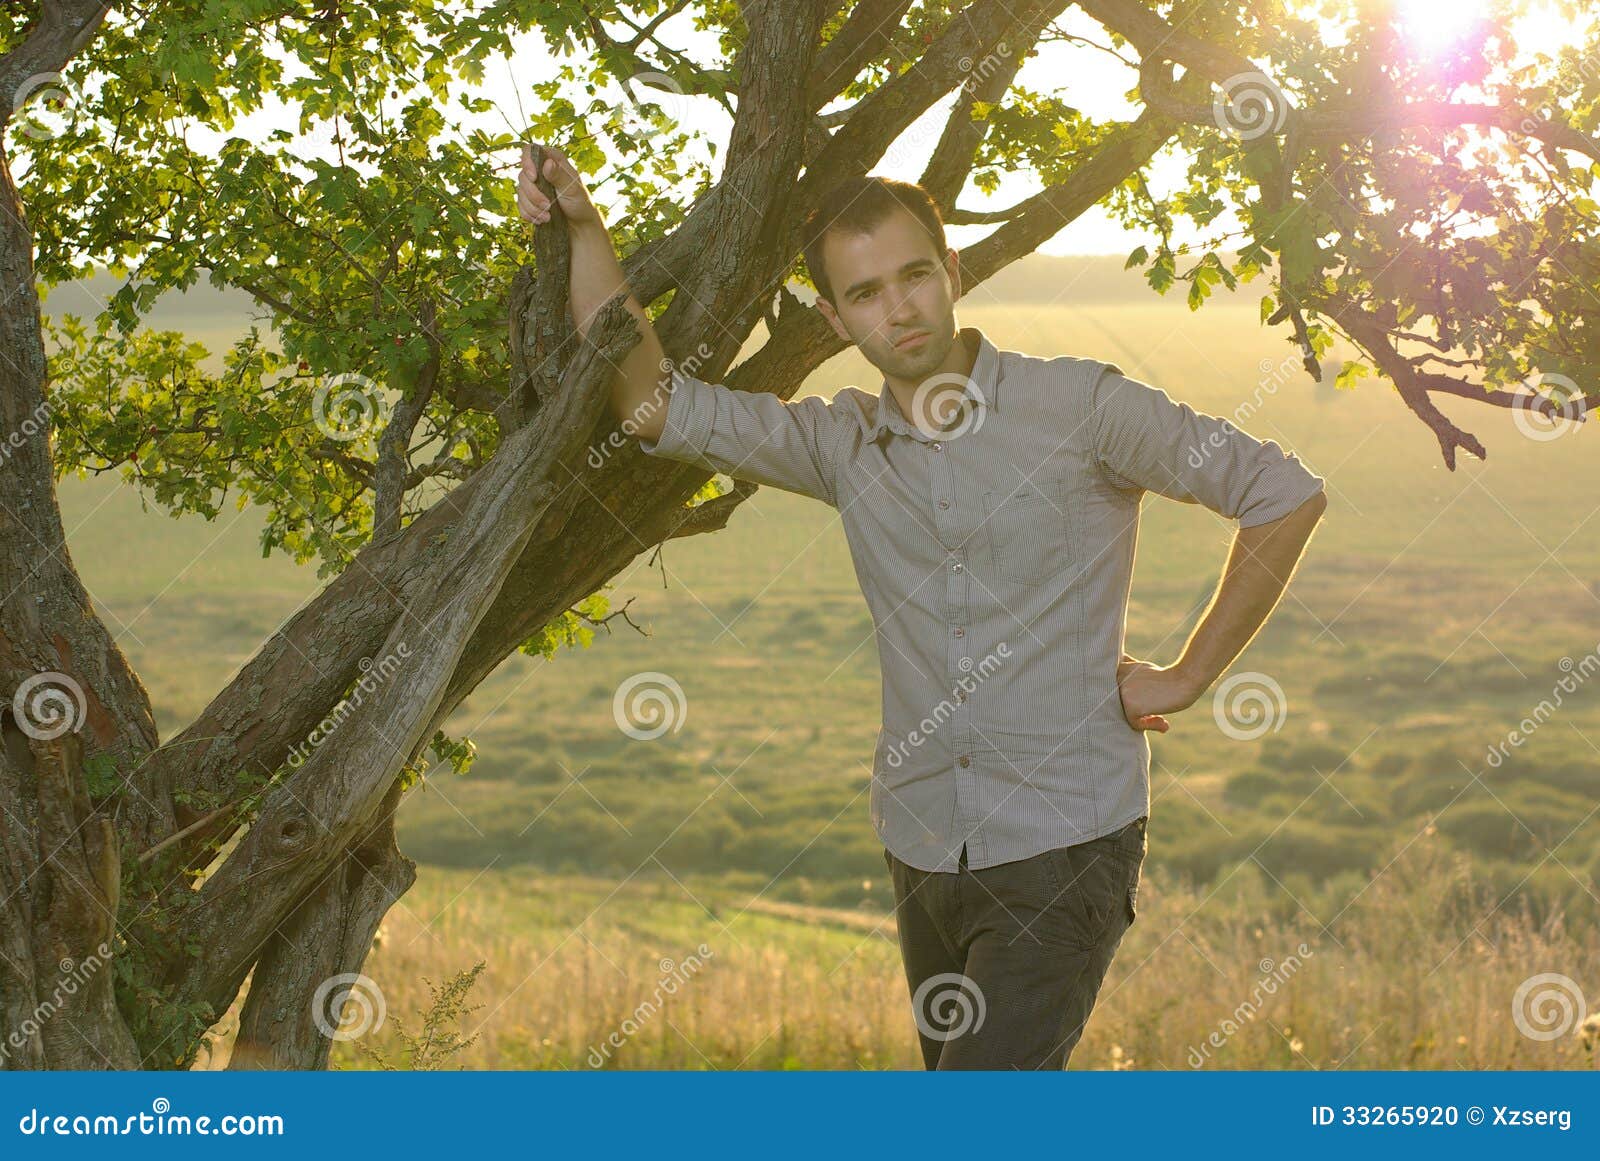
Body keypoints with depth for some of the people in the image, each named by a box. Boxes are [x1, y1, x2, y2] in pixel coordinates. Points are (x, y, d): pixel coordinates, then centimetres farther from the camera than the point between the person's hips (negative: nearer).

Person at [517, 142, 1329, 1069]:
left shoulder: (1082, 407, -8)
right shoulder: (845, 445, 6)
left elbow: (1288, 495, -5)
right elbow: (652, 400, 6)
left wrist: (1188, 677, -4)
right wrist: (583, 227, -3)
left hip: (1062, 852, -6)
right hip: (927, 853, 6)